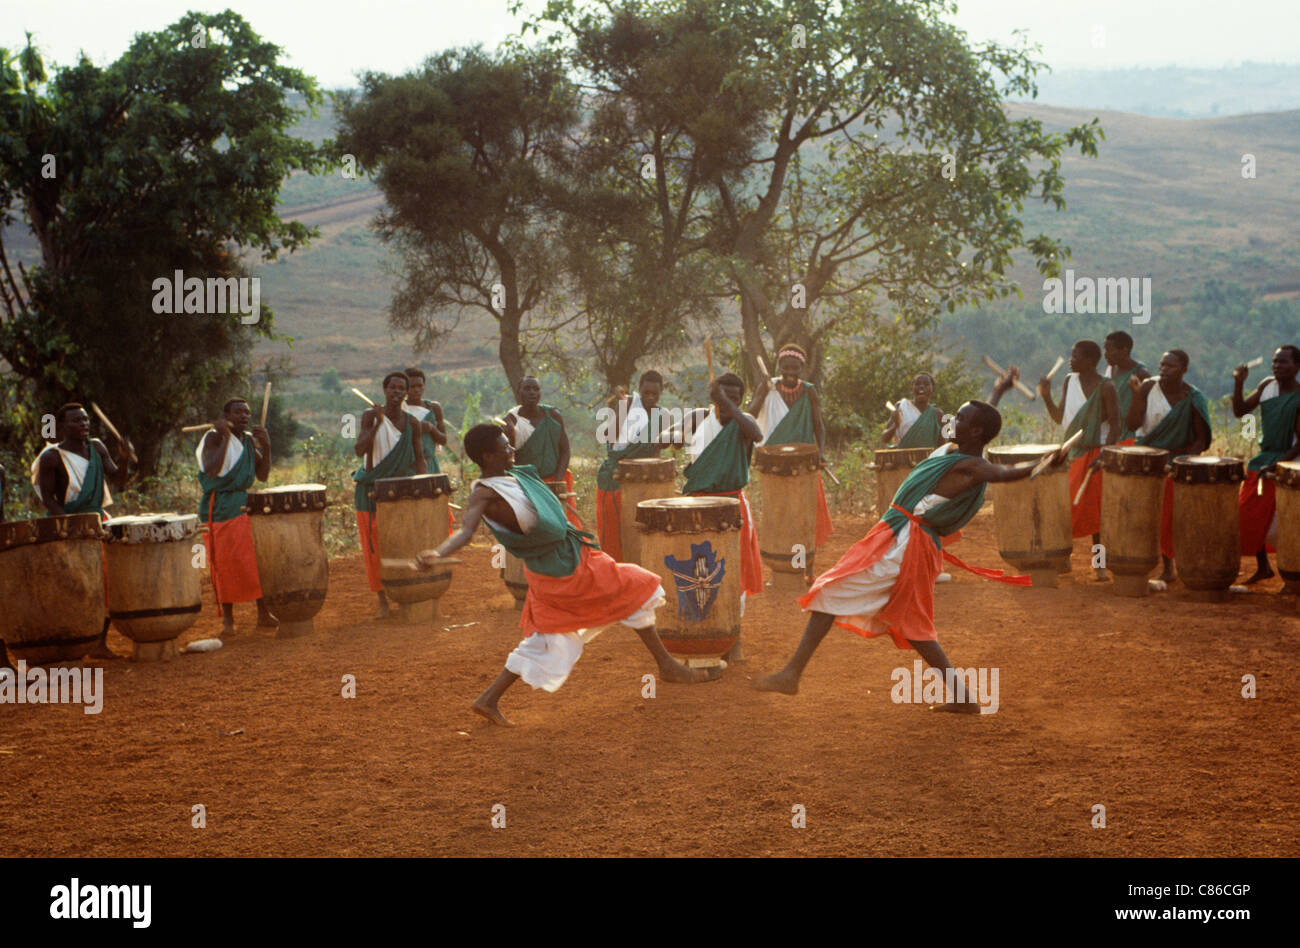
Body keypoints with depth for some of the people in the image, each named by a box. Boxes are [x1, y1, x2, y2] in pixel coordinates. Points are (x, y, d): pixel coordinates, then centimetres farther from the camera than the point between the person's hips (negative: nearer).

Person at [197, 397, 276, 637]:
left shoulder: (249, 440, 11)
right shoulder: (213, 438, -9)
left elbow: (262, 476, 10)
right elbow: (211, 470, -25)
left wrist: (266, 447, -4)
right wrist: (225, 437, -24)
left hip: (244, 505, 6)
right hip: (219, 508, -6)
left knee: (257, 558, -2)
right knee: (224, 563, -3)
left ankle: (263, 613, 5)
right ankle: (227, 619, 7)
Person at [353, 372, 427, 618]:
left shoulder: (411, 423, 1)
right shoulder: (371, 416, -5)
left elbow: (418, 459, 5)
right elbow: (359, 450, -16)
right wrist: (377, 423, -26)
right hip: (372, 489, -1)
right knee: (375, 547, 0)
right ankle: (383, 601, 9)